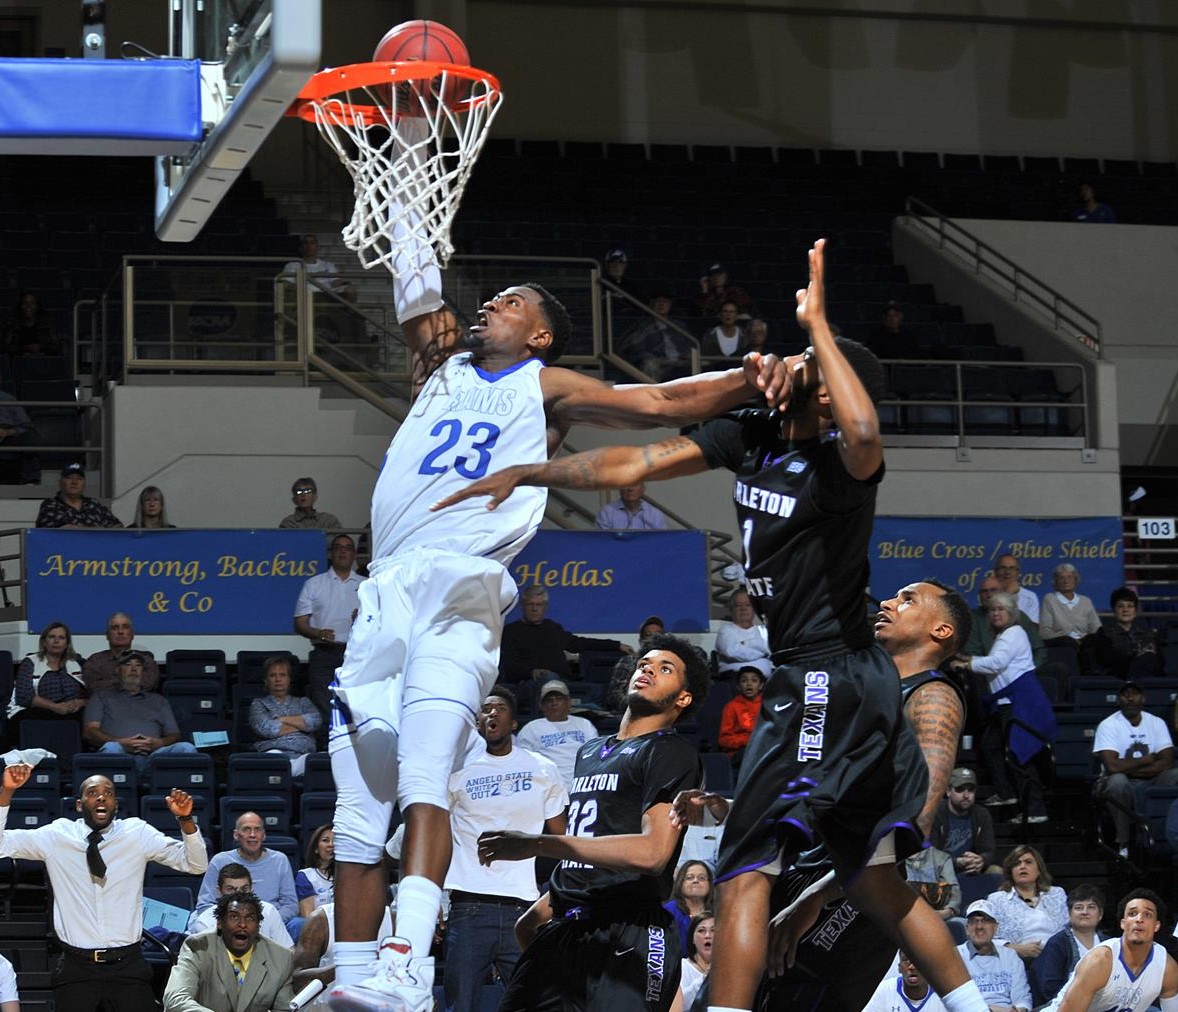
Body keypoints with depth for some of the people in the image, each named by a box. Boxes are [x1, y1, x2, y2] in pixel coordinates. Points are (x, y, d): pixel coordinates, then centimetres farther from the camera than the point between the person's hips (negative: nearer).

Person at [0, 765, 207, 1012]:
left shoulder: (138, 834, 3)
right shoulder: (57, 836, 3)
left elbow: (195, 864, 0)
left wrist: (185, 819, -17)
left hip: (128, 966, 0)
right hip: (76, 968, 0)